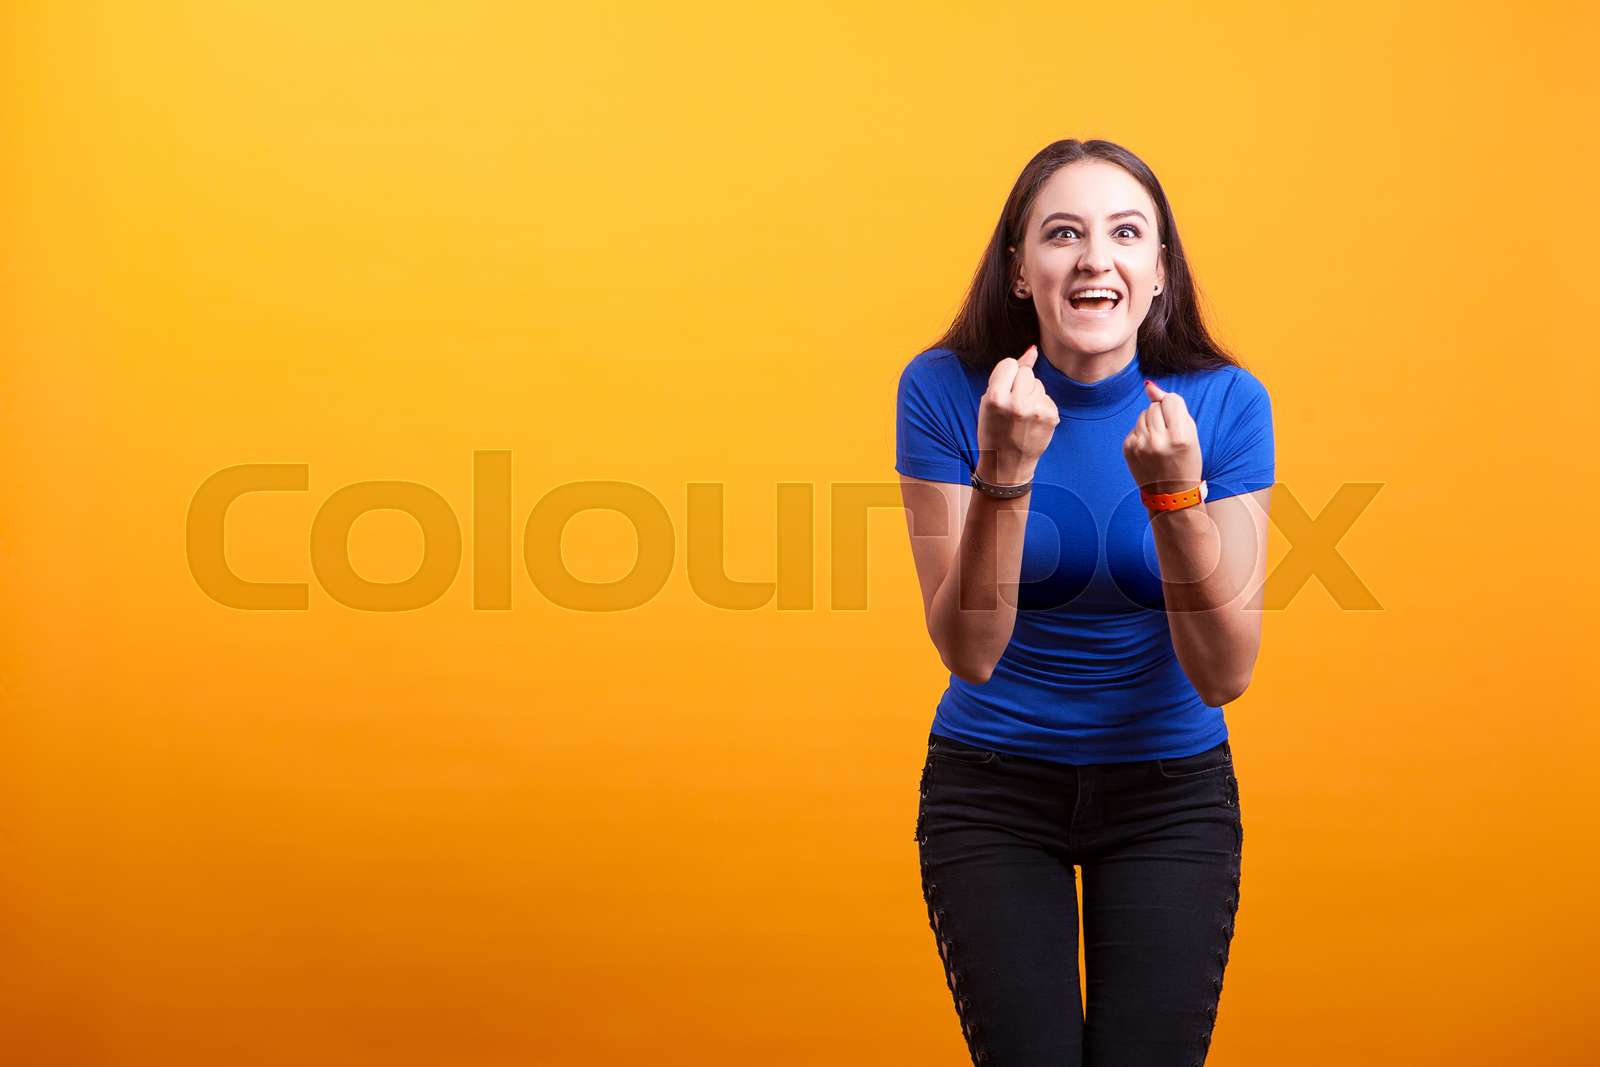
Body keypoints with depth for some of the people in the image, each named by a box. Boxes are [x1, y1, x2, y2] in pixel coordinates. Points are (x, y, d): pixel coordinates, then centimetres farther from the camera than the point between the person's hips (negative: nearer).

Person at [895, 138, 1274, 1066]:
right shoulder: (945, 389, -16)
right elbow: (970, 651, -19)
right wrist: (1006, 471, -33)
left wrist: (1174, 493, -31)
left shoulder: (1224, 401, -14)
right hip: (992, 784, 0)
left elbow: (1225, 675, -17)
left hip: (1171, 788, 1)